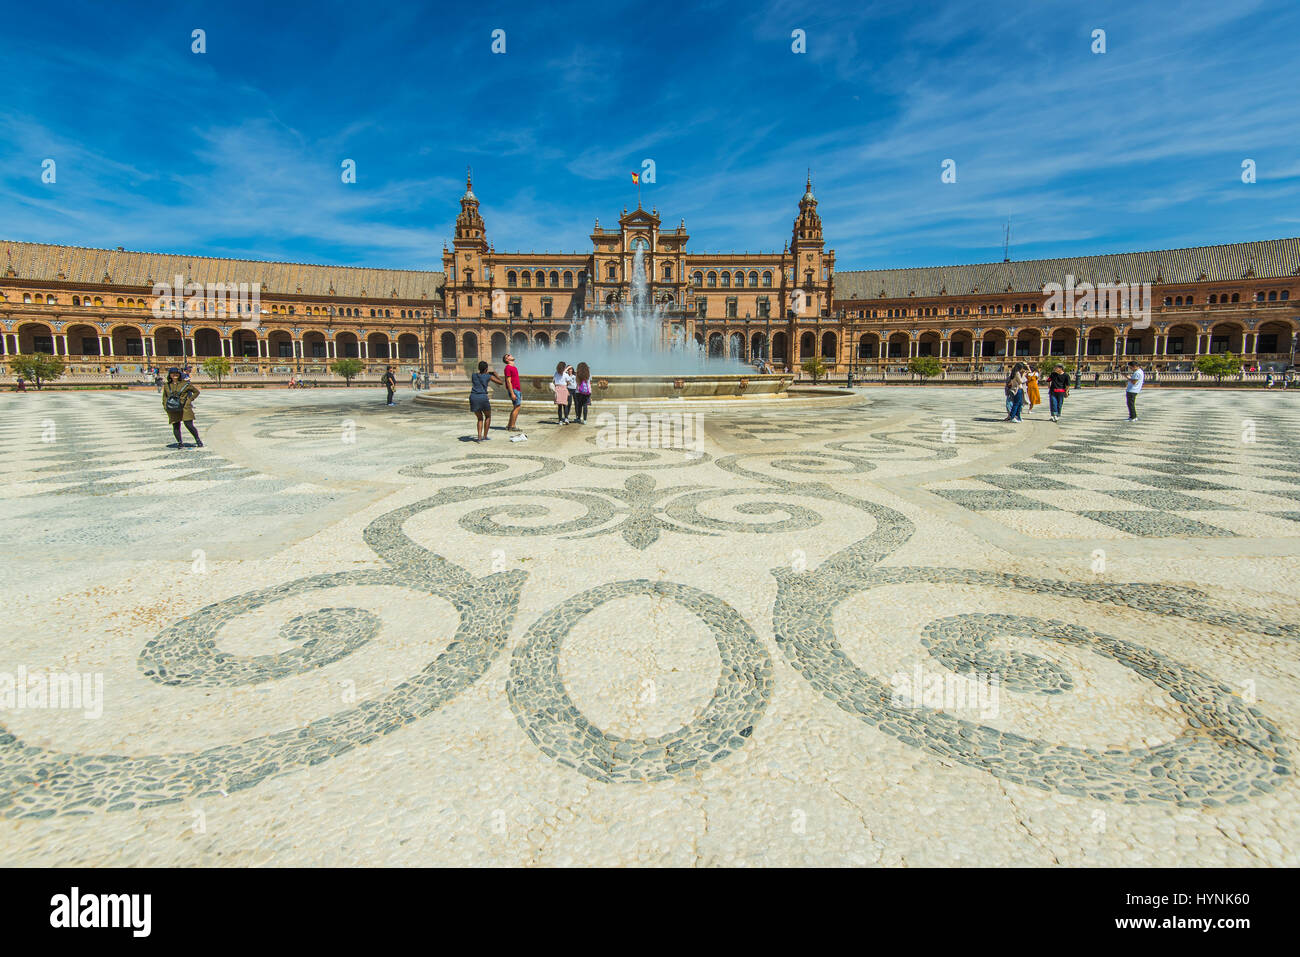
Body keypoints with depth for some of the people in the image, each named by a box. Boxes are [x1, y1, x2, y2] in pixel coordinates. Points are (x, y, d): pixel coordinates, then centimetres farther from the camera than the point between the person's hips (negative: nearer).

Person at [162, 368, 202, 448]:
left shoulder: (185, 384, 1)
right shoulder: (166, 385, 12)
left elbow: (196, 392, 9)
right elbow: (164, 397, 24)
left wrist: (190, 400, -1)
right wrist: (165, 406, 12)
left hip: (185, 408, -3)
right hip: (173, 410, 4)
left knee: (189, 426, -8)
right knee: (176, 427, 2)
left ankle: (198, 441, 7)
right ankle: (180, 443, 12)